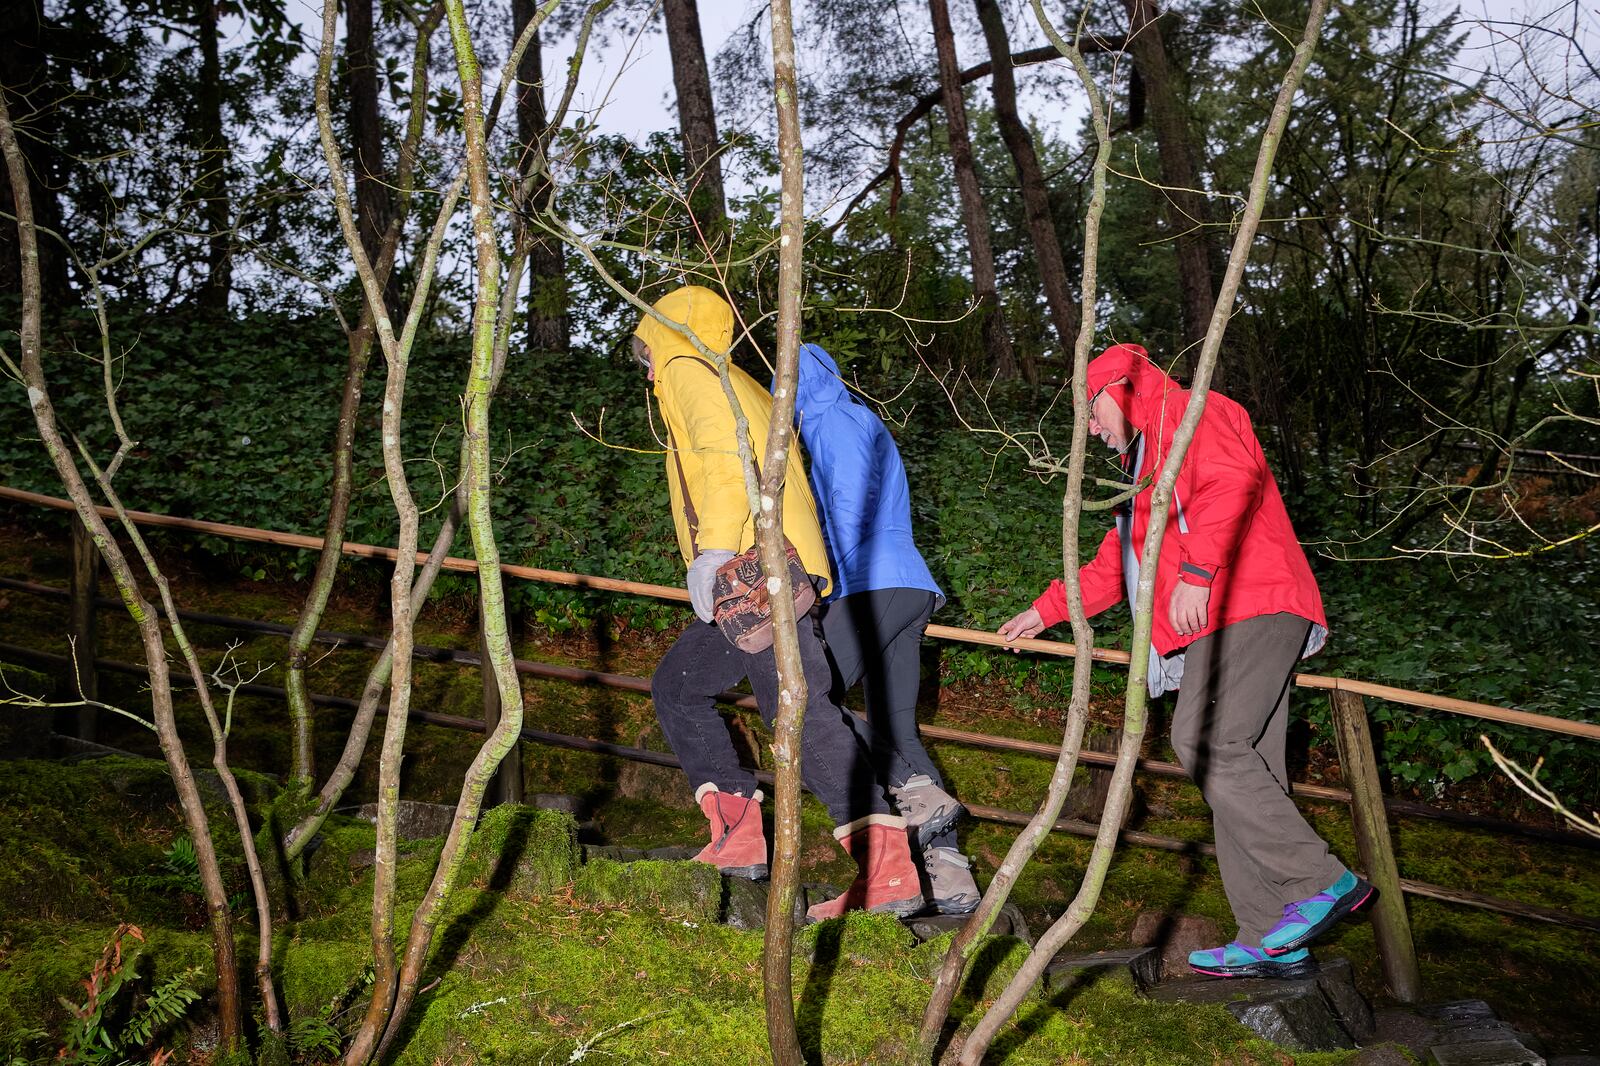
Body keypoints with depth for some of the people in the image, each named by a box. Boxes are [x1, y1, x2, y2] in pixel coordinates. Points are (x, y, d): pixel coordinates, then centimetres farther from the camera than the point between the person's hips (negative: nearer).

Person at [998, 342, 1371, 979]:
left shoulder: (1191, 414, 5)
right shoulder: (1146, 464, 35)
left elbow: (1231, 481, -17)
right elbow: (1113, 565, 40)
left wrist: (1196, 572, -26)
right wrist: (1045, 611, 39)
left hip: (1248, 606, -10)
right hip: (1225, 621, 10)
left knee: (1205, 742, -23)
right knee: (1241, 771, 1)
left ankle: (1323, 883, -22)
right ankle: (1271, 940, -1)